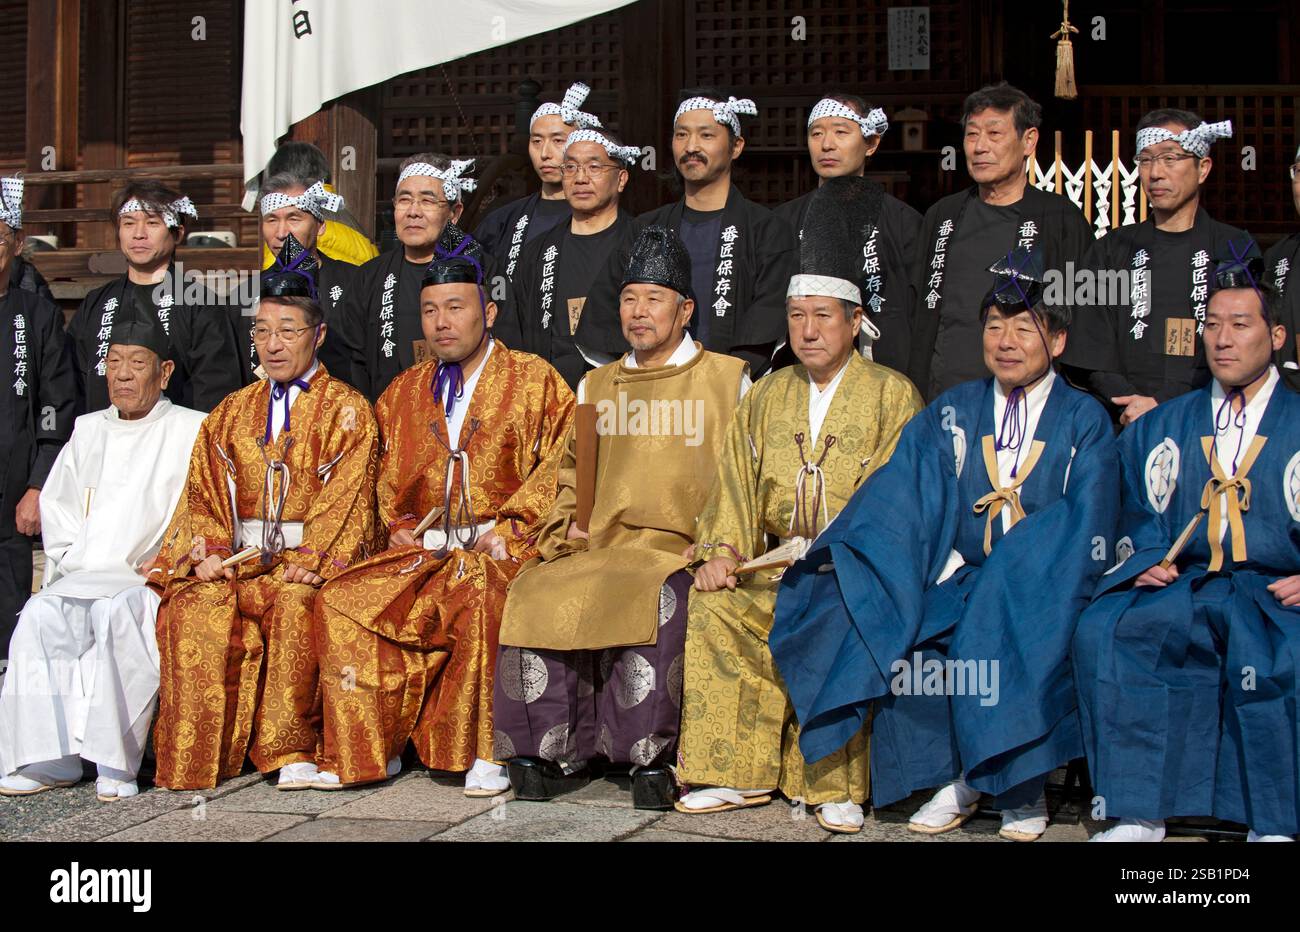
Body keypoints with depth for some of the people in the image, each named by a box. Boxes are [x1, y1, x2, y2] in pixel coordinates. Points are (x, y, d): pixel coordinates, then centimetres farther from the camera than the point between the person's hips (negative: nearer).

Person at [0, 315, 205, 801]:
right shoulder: (88, 429, 24)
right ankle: (48, 758, -26)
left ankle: (117, 762, -33)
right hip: (84, 577, 4)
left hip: (153, 580, -4)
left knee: (115, 612, -36)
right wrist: (78, 561, 6)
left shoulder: (191, 430, 8)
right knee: (41, 614, -27)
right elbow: (56, 505, 23)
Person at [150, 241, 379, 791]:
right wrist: (209, 551, -6)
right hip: (236, 559, 4)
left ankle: (292, 751, -27)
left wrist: (307, 562, -18)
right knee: (197, 608, -27)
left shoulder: (346, 411, 7)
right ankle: (195, 759, -23)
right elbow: (205, 491, 13)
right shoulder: (232, 413, 22)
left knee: (293, 604, -35)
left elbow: (345, 498, -4)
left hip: (306, 562, -3)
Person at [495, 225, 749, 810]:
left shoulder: (727, 380, 11)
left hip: (683, 552, -4)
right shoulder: (596, 386, 24)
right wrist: (567, 527, 6)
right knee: (537, 593, -24)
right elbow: (572, 474, 26)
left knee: (653, 596, -36)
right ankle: (558, 754, -17)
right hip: (600, 548, 4)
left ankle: (651, 758, -27)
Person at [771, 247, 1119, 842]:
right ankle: (952, 780, -11)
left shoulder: (1085, 421, 4)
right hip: (963, 582, 3)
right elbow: (899, 493, 0)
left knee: (1006, 635, -32)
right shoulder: (952, 412, 11)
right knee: (892, 626, -24)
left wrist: (1008, 583, -19)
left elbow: (1086, 529, -6)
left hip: (1044, 589, -3)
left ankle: (1022, 791, -13)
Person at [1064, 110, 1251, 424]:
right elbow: (1094, 355, 8)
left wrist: (1161, 406, -11)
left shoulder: (1235, 249, 9)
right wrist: (1132, 406, -10)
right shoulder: (1112, 251, 15)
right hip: (1124, 428, 2)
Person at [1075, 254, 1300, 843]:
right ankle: (1138, 815, -20)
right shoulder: (1161, 426, 20)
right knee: (1102, 634, -25)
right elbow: (1139, 518, 20)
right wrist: (1146, 560, -1)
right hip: (1180, 586, 3)